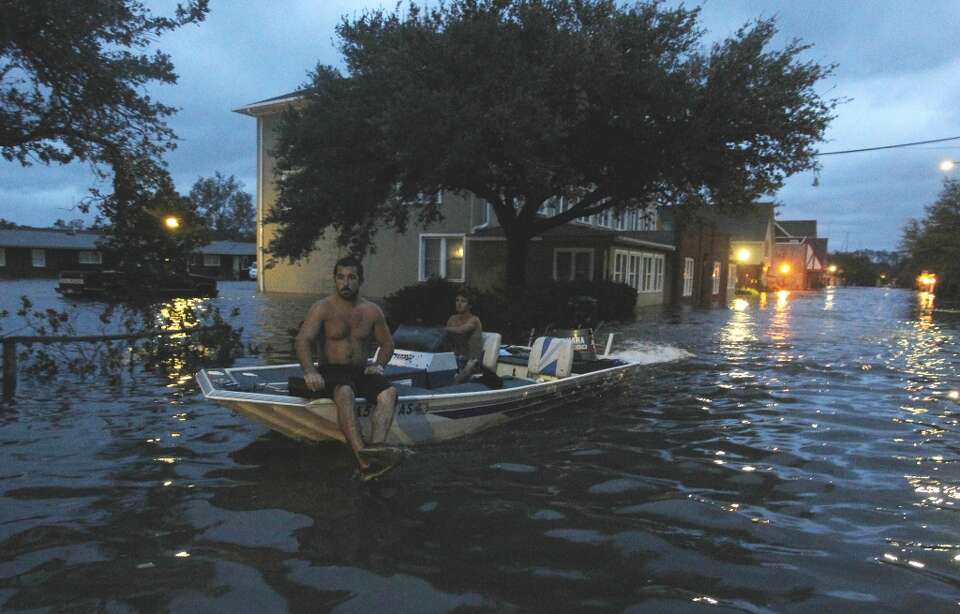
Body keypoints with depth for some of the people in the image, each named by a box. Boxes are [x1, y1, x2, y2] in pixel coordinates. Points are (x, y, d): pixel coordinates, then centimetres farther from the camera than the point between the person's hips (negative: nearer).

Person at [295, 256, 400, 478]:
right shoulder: (322, 308, -1)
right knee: (345, 393, -39)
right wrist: (310, 371, -32)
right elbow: (303, 339, -14)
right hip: (331, 370, -4)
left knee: (389, 392, -28)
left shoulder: (372, 311, 9)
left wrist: (379, 364, -3)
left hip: (361, 371, 4)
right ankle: (364, 460, -52)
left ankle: (376, 445, -51)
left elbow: (387, 343, 18)